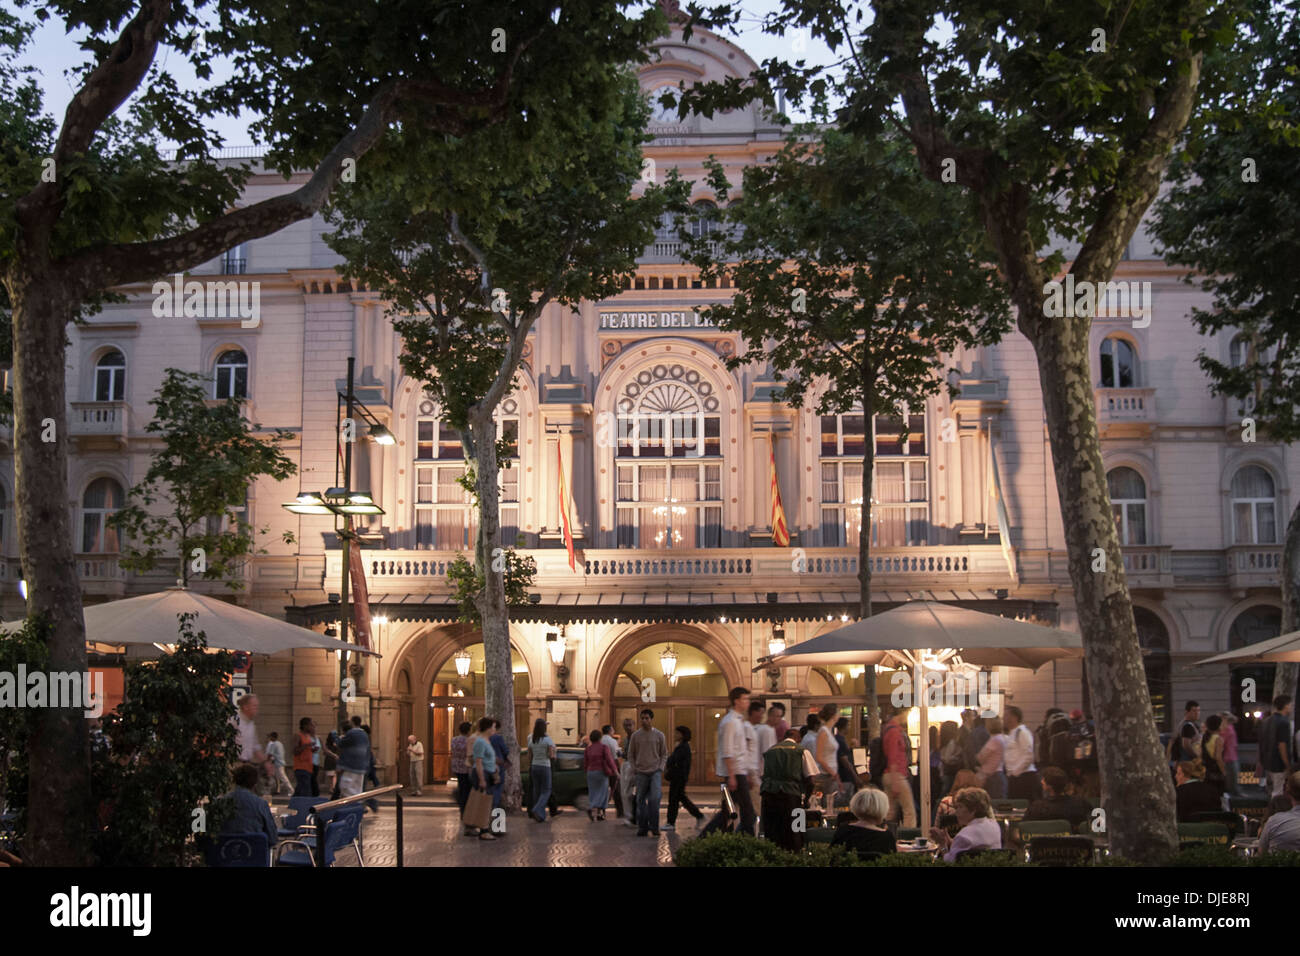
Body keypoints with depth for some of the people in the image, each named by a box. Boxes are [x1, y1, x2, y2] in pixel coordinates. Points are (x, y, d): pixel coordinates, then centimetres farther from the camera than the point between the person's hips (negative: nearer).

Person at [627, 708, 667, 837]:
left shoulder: (659, 735, 5)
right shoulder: (635, 736, 5)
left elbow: (664, 754, 10)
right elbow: (630, 755, 12)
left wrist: (660, 768, -2)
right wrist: (634, 769, 1)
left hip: (655, 772, -1)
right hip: (641, 773, 1)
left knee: (654, 799, -15)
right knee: (641, 801, 2)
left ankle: (654, 827, -8)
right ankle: (642, 828, 10)